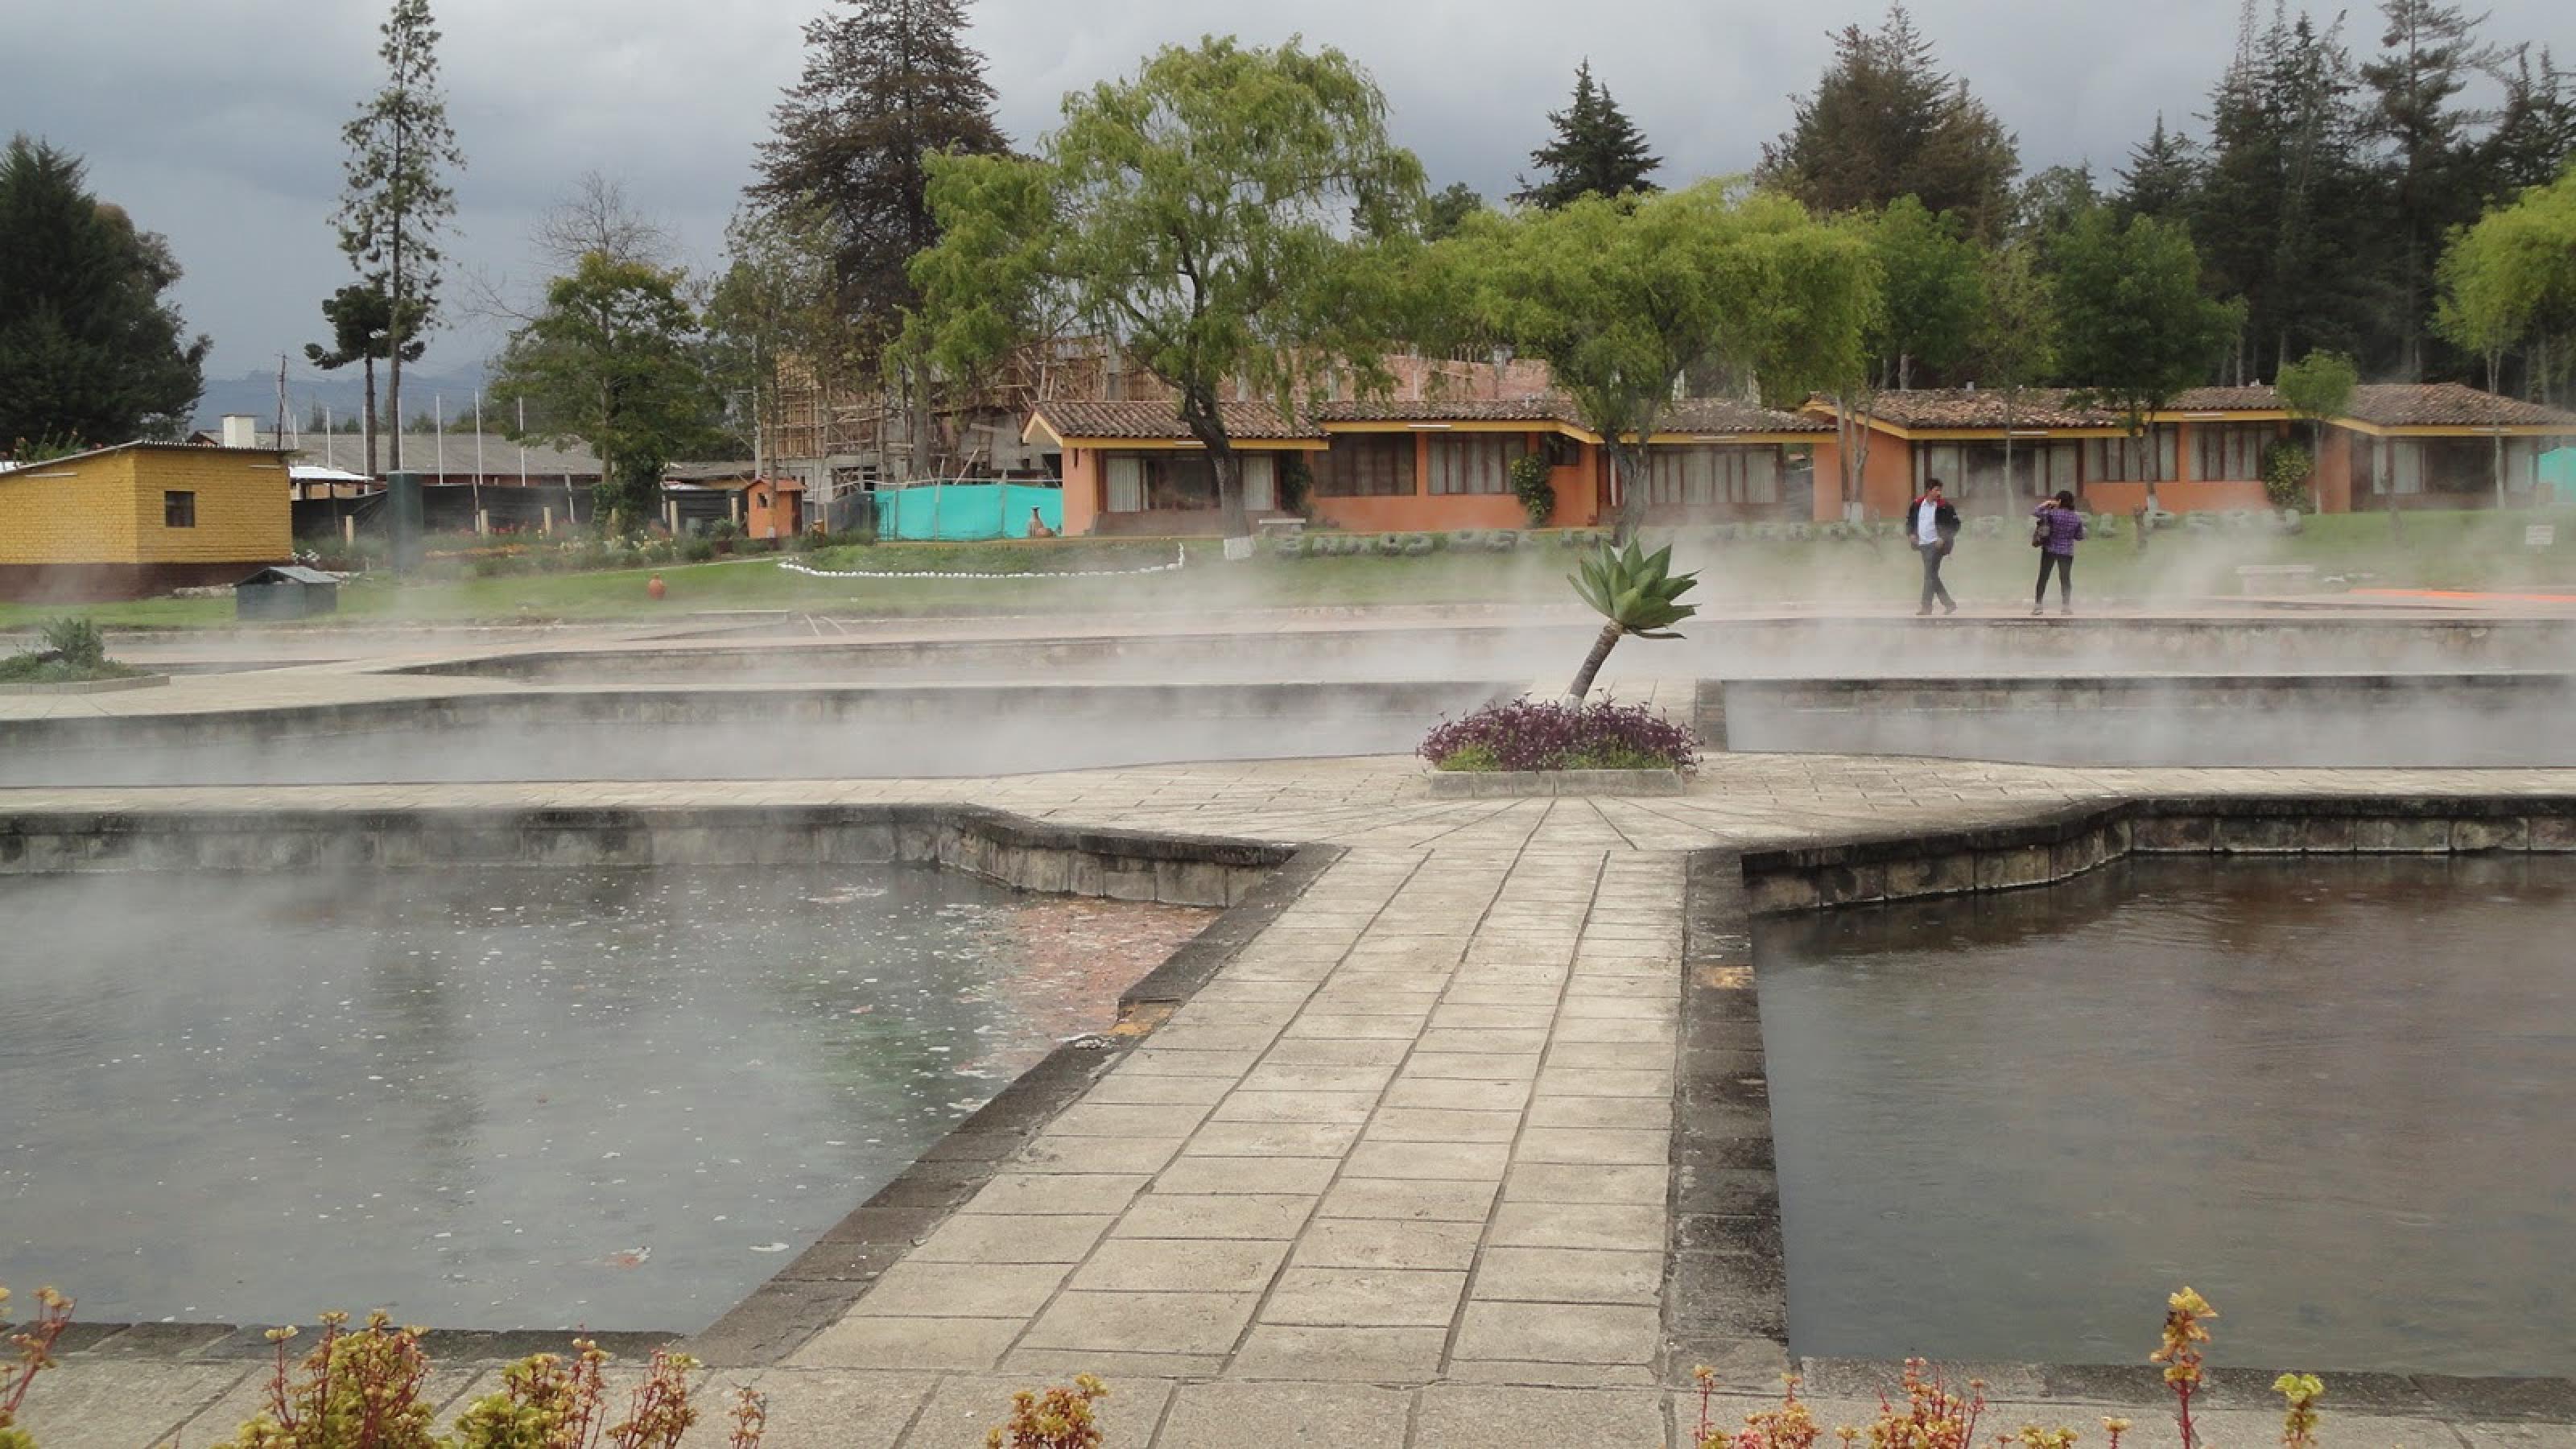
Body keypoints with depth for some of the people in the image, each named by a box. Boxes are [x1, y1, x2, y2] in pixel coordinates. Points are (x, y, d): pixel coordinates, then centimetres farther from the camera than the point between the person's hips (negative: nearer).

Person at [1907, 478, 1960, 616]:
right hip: (1923, 544, 6)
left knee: (1930, 574, -10)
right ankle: (1949, 603, 18)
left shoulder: (1943, 507, -9)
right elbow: (1910, 520, 18)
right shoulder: (1917, 504, 4)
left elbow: (1955, 525, -6)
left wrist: (1943, 538, -14)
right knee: (1932, 576, 9)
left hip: (1936, 544, -6)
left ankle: (1926, 606, -7)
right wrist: (1911, 534, 4)